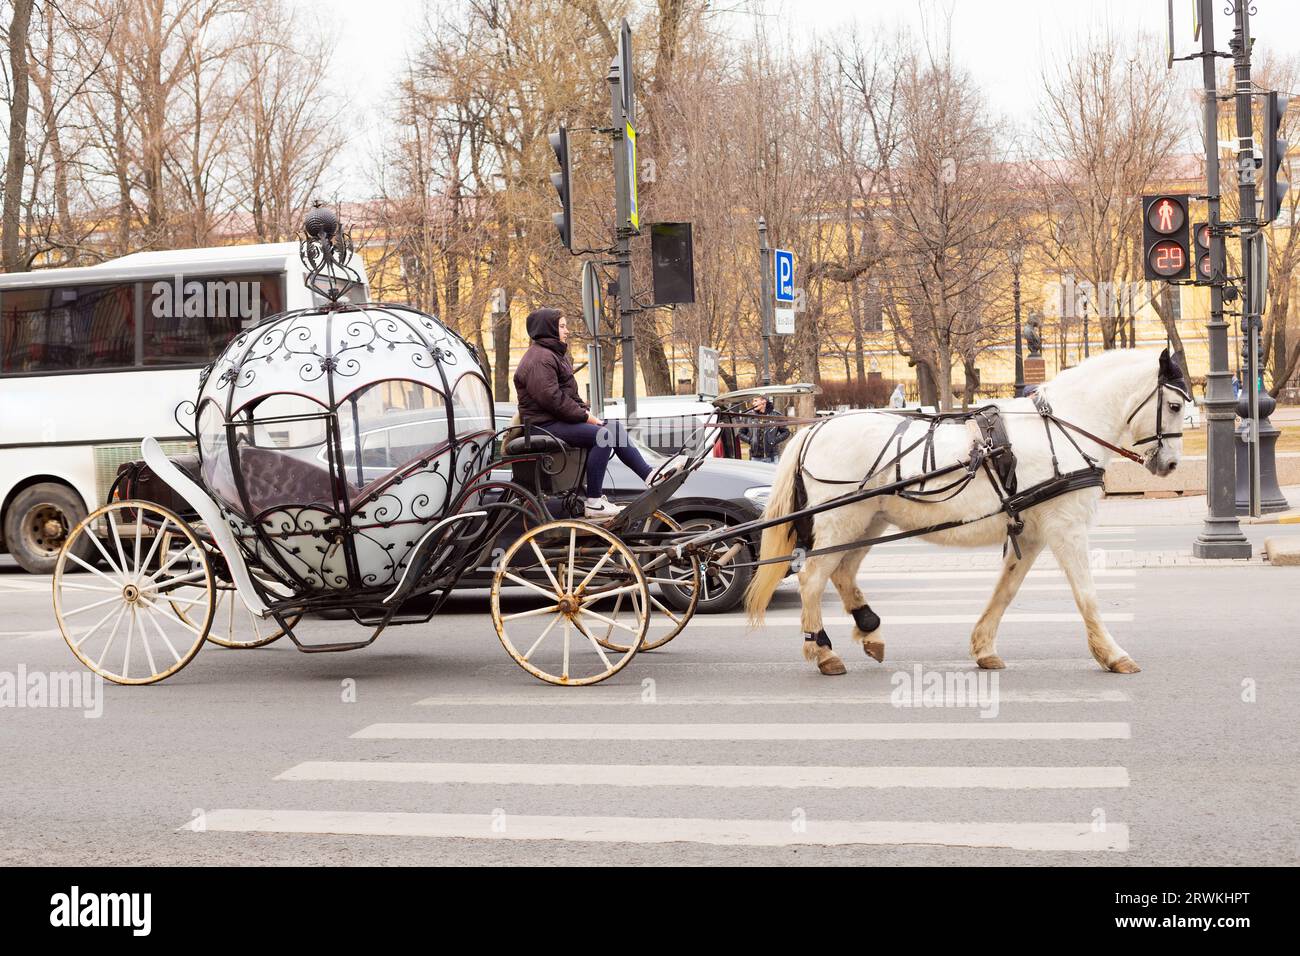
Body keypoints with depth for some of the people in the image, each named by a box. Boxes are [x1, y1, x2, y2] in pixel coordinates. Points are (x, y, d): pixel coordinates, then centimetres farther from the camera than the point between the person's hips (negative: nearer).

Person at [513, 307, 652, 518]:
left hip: (560, 420, 11)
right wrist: (584, 416, -17)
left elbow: (569, 394, 24)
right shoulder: (540, 359, -15)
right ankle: (593, 503, -23)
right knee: (603, 435, -25)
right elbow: (552, 398, -24)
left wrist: (585, 410, 5)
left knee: (616, 428, 4)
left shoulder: (555, 354, 21)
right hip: (546, 425, -11)